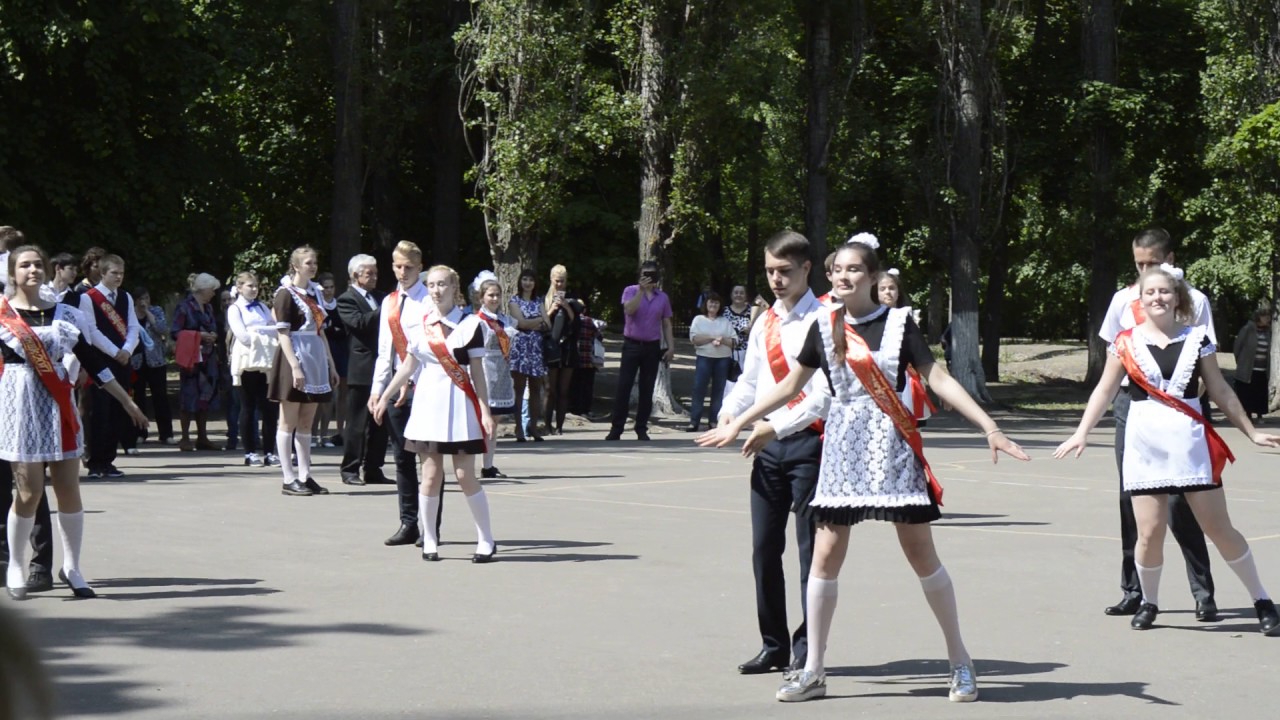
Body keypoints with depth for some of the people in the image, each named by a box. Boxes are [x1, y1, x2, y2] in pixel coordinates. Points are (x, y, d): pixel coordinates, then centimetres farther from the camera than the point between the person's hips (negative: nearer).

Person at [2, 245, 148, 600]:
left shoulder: (64, 314, 8)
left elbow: (94, 361, 10)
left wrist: (127, 402, 10)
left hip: (58, 404, 3)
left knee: (69, 489, 1)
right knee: (30, 491, -6)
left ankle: (71, 568, 13)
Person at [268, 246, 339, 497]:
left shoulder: (314, 293, 15)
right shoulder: (286, 294, -8)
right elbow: (283, 334, -14)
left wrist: (330, 364, 16)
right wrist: (295, 367, -21)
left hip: (315, 361, 8)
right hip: (295, 358, -7)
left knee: (306, 421, 8)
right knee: (289, 421, -2)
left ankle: (305, 476, 11)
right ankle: (289, 479, -1)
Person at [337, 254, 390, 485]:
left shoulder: (380, 298, 19)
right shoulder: (346, 300, -3)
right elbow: (359, 322, -19)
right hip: (361, 371, -7)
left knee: (380, 422, 8)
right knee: (357, 422, -3)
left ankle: (373, 469, 13)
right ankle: (350, 469, 3)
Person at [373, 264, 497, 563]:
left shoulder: (469, 324, -2)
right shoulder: (419, 325, 8)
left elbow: (477, 372, -2)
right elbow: (408, 366, 14)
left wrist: (485, 411, -5)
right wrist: (385, 397, 11)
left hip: (459, 404, -3)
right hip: (428, 402, 3)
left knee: (465, 475, -4)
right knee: (431, 475, 1)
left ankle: (486, 540, 5)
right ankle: (429, 541, 10)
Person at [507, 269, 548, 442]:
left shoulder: (538, 302, 17)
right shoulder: (514, 300, 4)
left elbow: (547, 325, 7)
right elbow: (521, 322, -10)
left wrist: (530, 324, -7)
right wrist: (539, 320, 0)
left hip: (537, 347, 4)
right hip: (520, 346, -4)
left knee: (536, 389, 3)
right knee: (519, 388, -6)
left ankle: (533, 425, 8)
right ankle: (519, 427, -5)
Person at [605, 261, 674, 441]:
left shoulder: (663, 297, 9)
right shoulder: (631, 291, 1)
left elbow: (666, 324, 12)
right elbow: (629, 310, -18)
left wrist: (671, 347, 3)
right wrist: (641, 290, -20)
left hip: (652, 347, 3)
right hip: (632, 345, -3)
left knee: (647, 390, 5)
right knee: (623, 387, -5)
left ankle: (642, 429, 11)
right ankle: (616, 429, -3)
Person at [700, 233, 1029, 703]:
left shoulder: (898, 323, -3)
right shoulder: (824, 327, 6)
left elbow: (939, 380, -6)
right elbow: (791, 386, 15)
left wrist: (989, 427, -15)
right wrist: (737, 424, 18)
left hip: (893, 450, -3)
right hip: (843, 449, 3)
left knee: (921, 552, -1)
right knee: (825, 554, -1)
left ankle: (959, 660, 11)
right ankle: (813, 671, 6)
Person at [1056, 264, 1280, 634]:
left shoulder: (1197, 338, 4)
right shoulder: (1126, 342, 3)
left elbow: (1219, 390, 11)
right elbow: (1105, 390, 5)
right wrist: (1082, 432, -5)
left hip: (1191, 443, 0)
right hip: (1145, 446, 0)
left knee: (1219, 528, 1)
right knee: (1150, 532, -5)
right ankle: (1148, 603, 17)